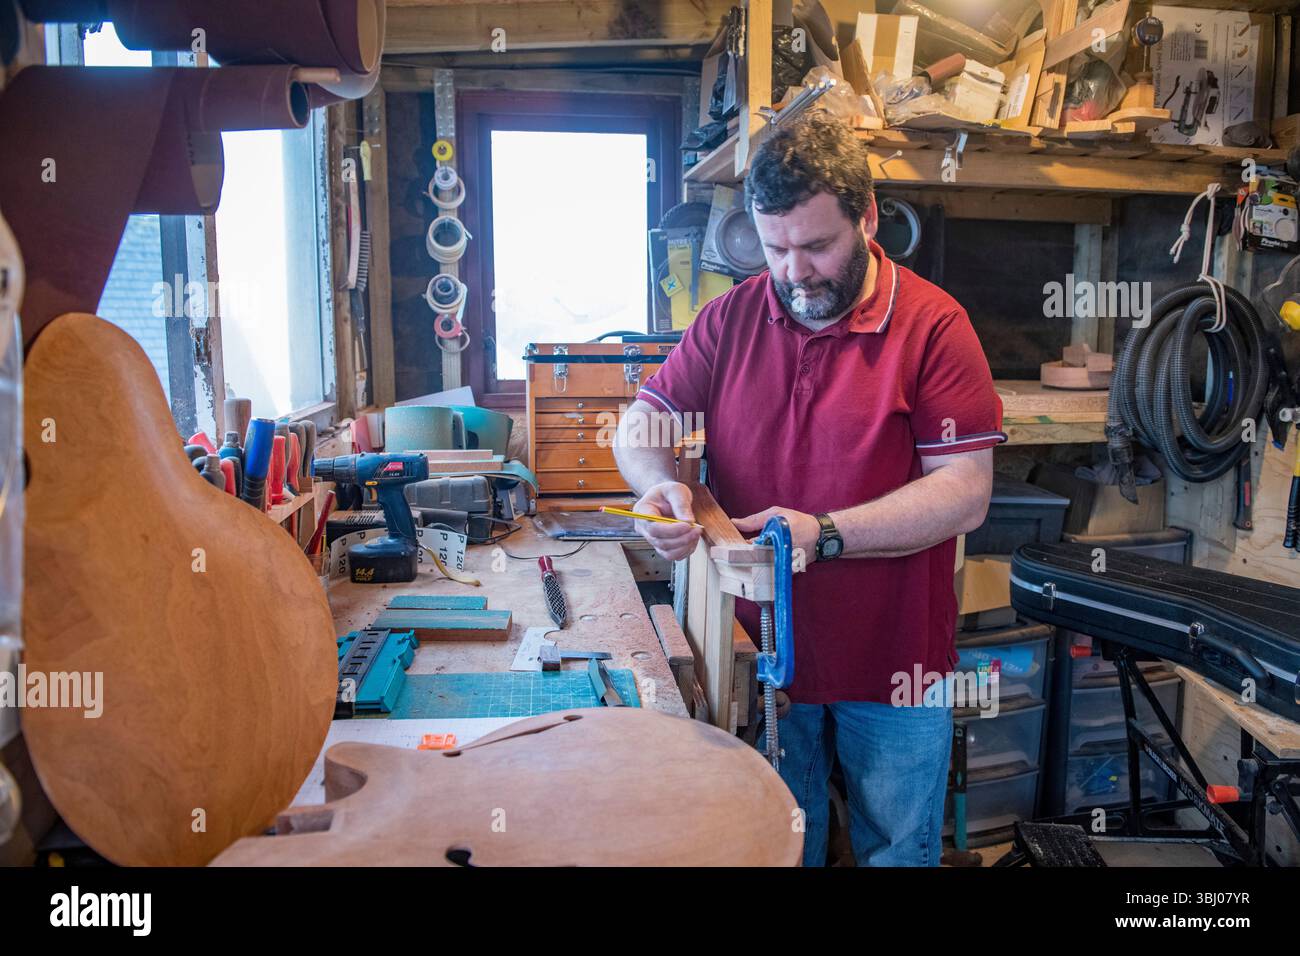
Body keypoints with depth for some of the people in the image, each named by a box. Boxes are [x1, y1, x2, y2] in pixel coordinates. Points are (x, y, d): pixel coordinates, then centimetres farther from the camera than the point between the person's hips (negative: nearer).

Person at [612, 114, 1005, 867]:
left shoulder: (933, 324, -12)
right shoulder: (731, 318, -1)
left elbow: (965, 493, -15)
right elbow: (641, 424, 4)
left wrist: (825, 536, -26)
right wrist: (660, 483, -19)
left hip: (895, 662, -2)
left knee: (898, 849, 18)